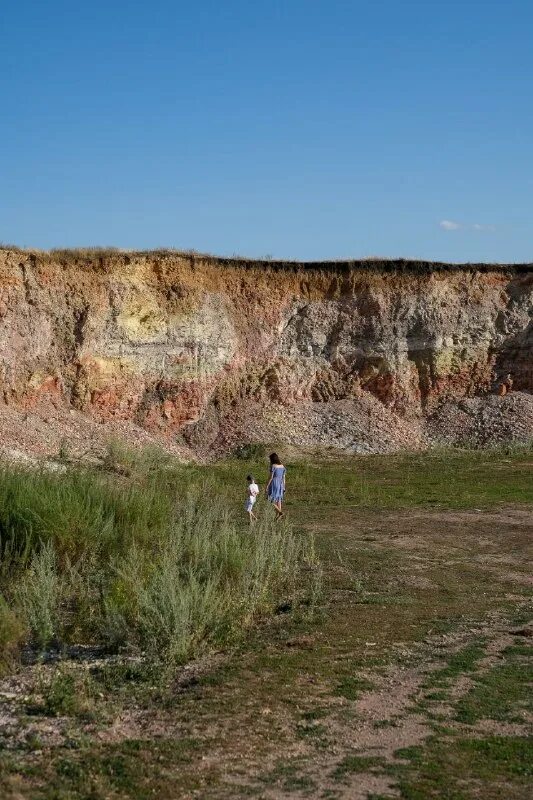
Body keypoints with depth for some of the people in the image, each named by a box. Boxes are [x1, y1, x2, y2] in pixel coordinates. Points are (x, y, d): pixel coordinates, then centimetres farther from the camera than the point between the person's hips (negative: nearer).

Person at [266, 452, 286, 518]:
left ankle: (280, 511, -15)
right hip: (280, 484, 7)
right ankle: (278, 515, 10)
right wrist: (283, 487, 16)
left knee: (271, 500, -1)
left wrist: (267, 486, -8)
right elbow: (283, 477, 10)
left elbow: (271, 477, -13)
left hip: (274, 483, -7)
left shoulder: (273, 466, -12)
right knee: (278, 500, 10)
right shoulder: (282, 466, 7)